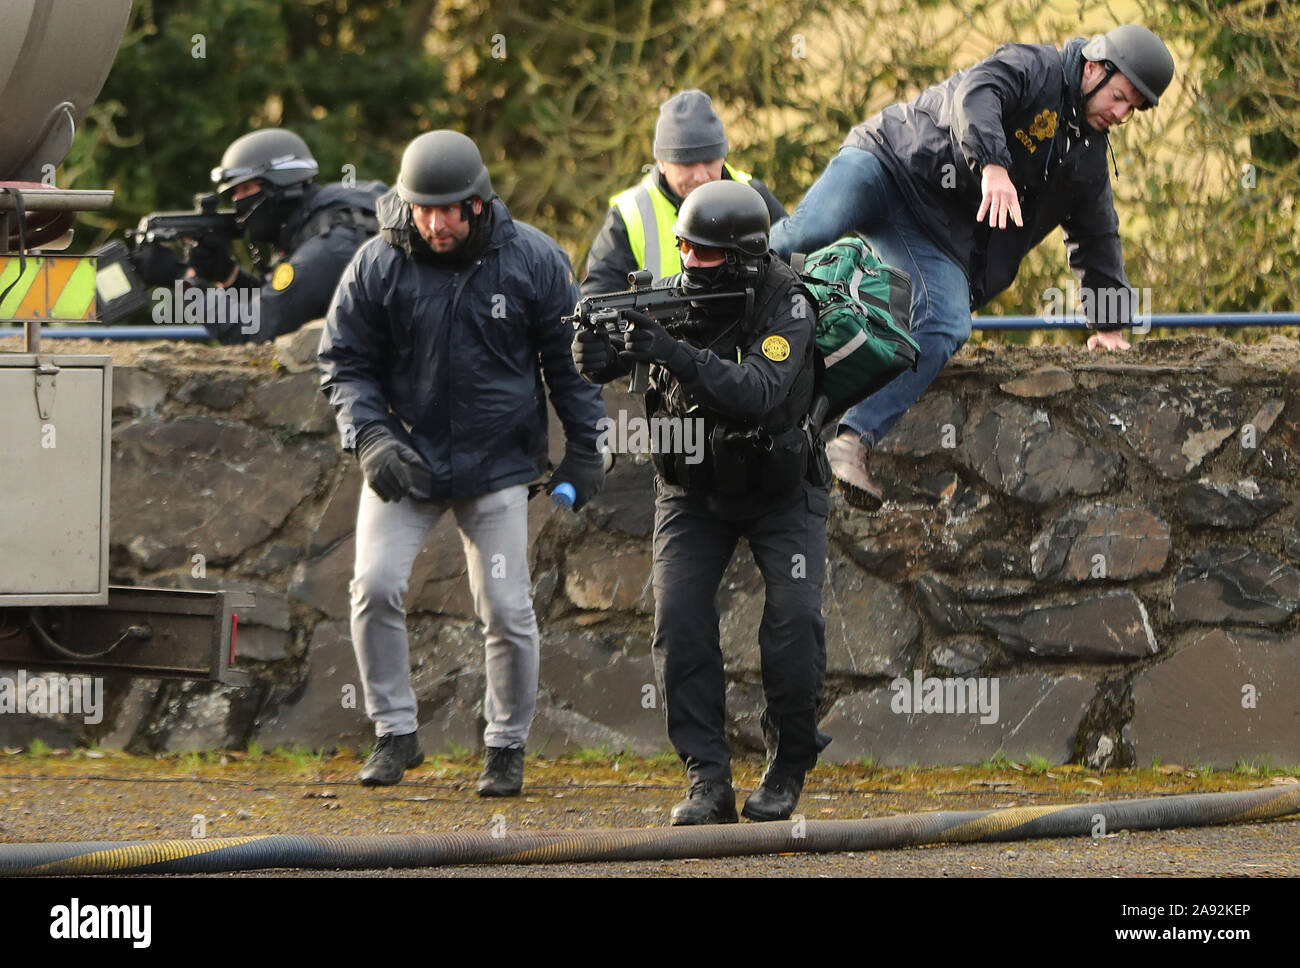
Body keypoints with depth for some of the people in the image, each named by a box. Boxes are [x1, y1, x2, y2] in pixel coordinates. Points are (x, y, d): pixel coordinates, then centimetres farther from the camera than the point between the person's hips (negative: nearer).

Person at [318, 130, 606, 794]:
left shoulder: (533, 259, -6)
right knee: (375, 587, -14)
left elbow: (570, 357, 5)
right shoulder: (378, 265, -7)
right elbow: (344, 362, 0)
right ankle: (395, 734, 0)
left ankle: (507, 746, 16)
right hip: (404, 458, 0)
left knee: (506, 612, -1)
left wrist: (583, 448, 3)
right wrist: (370, 438, -14)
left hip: (497, 465, 0)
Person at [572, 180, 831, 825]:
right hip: (693, 490, 3)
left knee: (794, 620, -16)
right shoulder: (671, 300, -12)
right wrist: (596, 353, -41)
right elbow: (599, 364, -16)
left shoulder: (786, 306, -23)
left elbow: (757, 395, -37)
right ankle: (708, 780, -10)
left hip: (779, 488, -3)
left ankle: (788, 770, 3)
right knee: (678, 619, -14)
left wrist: (677, 355, -47)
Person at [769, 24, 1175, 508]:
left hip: (938, 240, 6)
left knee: (945, 328, -23)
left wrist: (1110, 325, 29)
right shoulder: (1032, 69, -7)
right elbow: (974, 99, -28)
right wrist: (992, 164, -45)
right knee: (810, 230, -36)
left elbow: (1097, 237, 31)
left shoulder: (1089, 157, 18)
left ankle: (852, 441, -30)